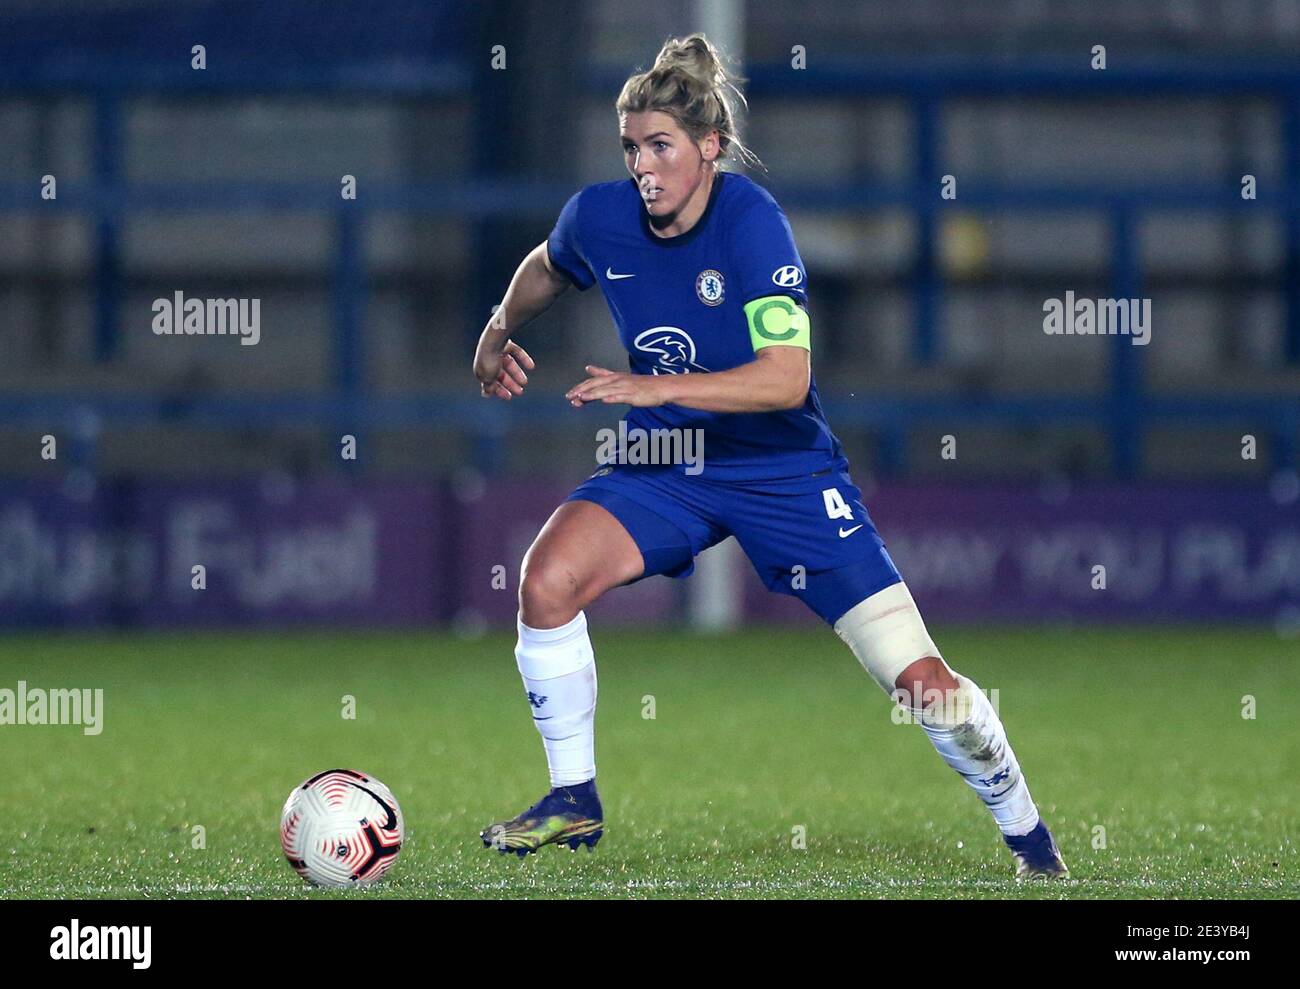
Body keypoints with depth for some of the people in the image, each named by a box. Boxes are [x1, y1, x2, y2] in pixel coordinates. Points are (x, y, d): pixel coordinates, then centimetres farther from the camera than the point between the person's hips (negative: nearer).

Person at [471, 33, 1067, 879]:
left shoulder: (750, 220, -23)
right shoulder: (600, 216, -9)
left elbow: (787, 376, -33)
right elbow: (547, 269, 18)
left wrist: (654, 386, -38)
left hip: (786, 470, -4)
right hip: (664, 468, 4)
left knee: (919, 679, -9)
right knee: (548, 577, -24)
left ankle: (1028, 835, 15)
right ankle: (574, 803, -6)